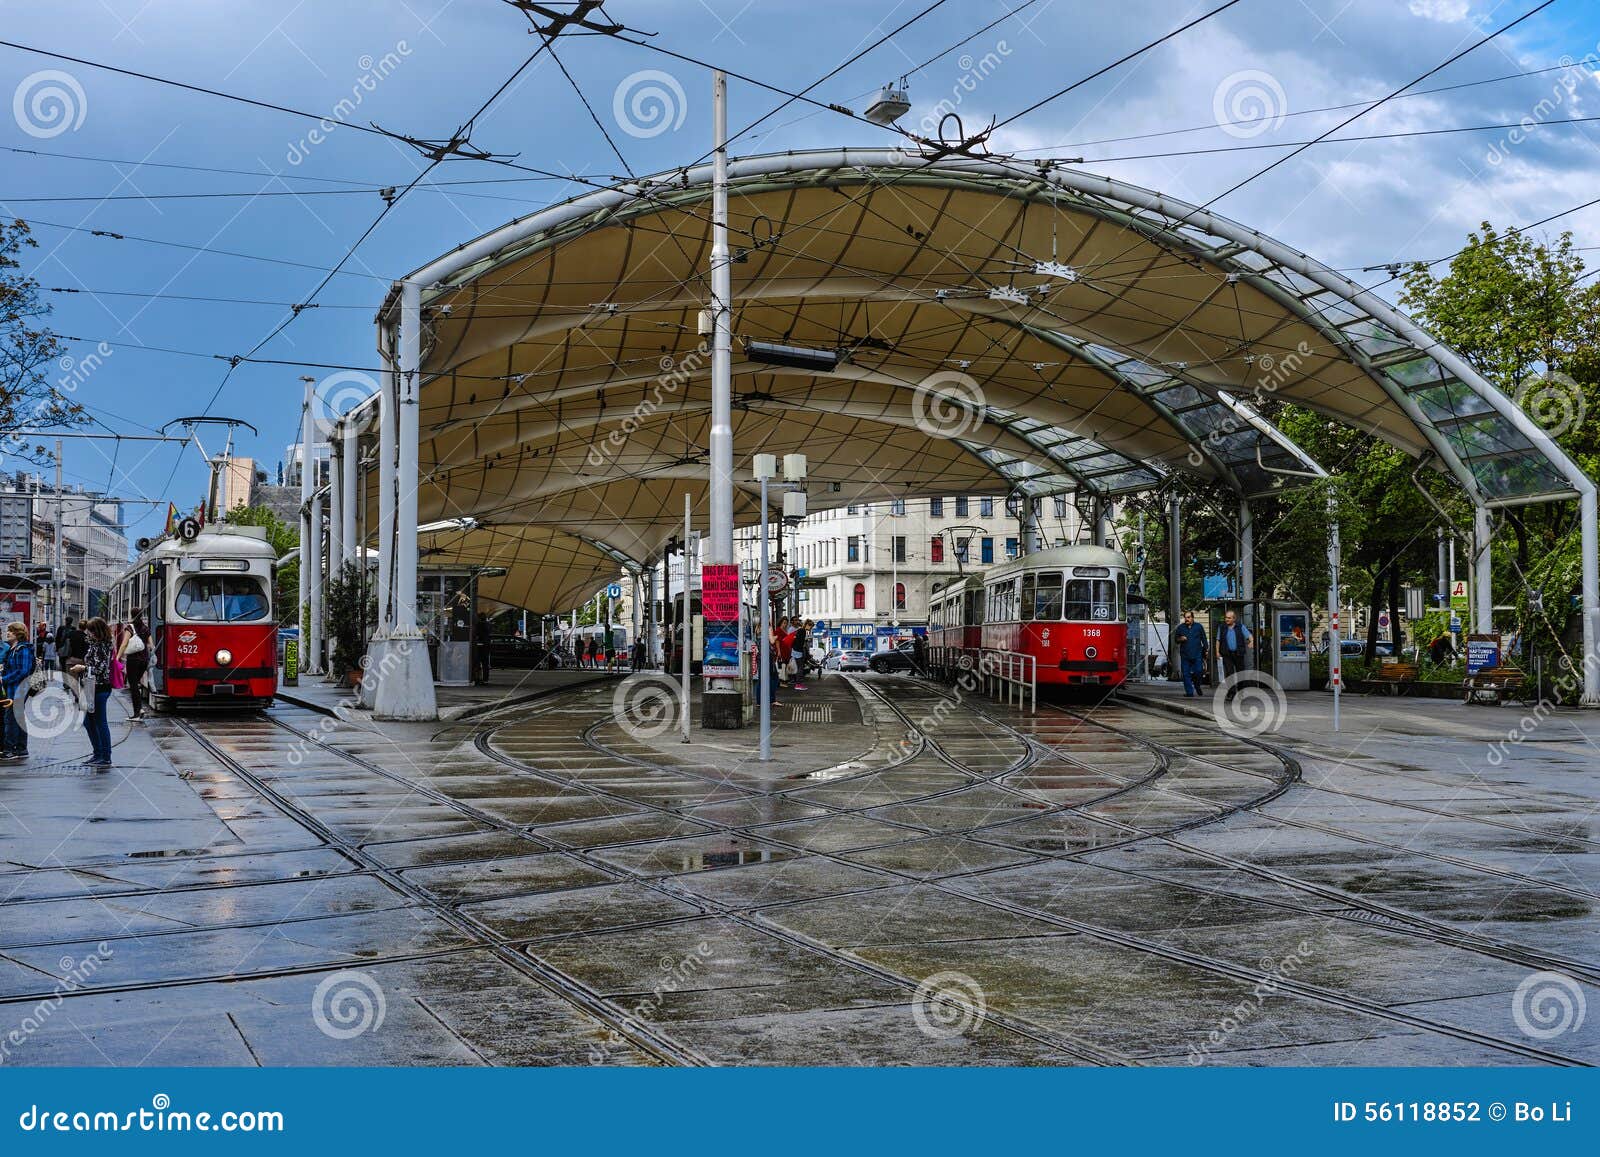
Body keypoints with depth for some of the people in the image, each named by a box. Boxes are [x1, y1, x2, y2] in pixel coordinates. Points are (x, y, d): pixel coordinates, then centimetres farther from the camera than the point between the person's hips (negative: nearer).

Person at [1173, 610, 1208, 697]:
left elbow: (1204, 639, 13)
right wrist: (1180, 639, -6)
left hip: (1197, 654, -1)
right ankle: (1189, 692, 4)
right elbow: (1175, 639, 15)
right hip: (1185, 655, 1)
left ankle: (1197, 686, 21)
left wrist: (1206, 649, 6)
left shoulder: (1198, 627, 7)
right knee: (1186, 674, -1)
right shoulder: (1180, 627, 8)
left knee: (1198, 671, -9)